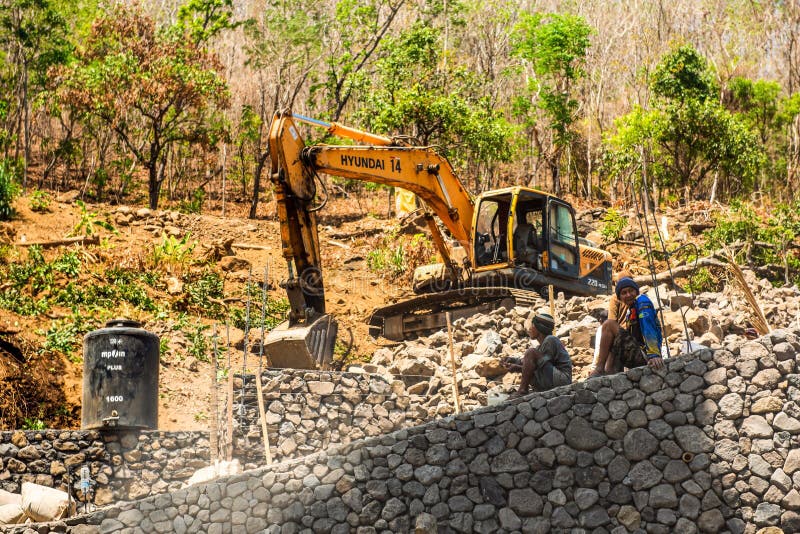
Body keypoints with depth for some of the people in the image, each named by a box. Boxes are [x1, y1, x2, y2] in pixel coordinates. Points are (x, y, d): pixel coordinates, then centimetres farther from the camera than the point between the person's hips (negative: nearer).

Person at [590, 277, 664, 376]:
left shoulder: (642, 300, -3)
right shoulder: (630, 310, 24)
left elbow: (649, 329, -18)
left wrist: (654, 355, -31)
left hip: (643, 354, -10)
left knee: (609, 325, -11)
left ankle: (599, 370, -14)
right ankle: (609, 374, 4)